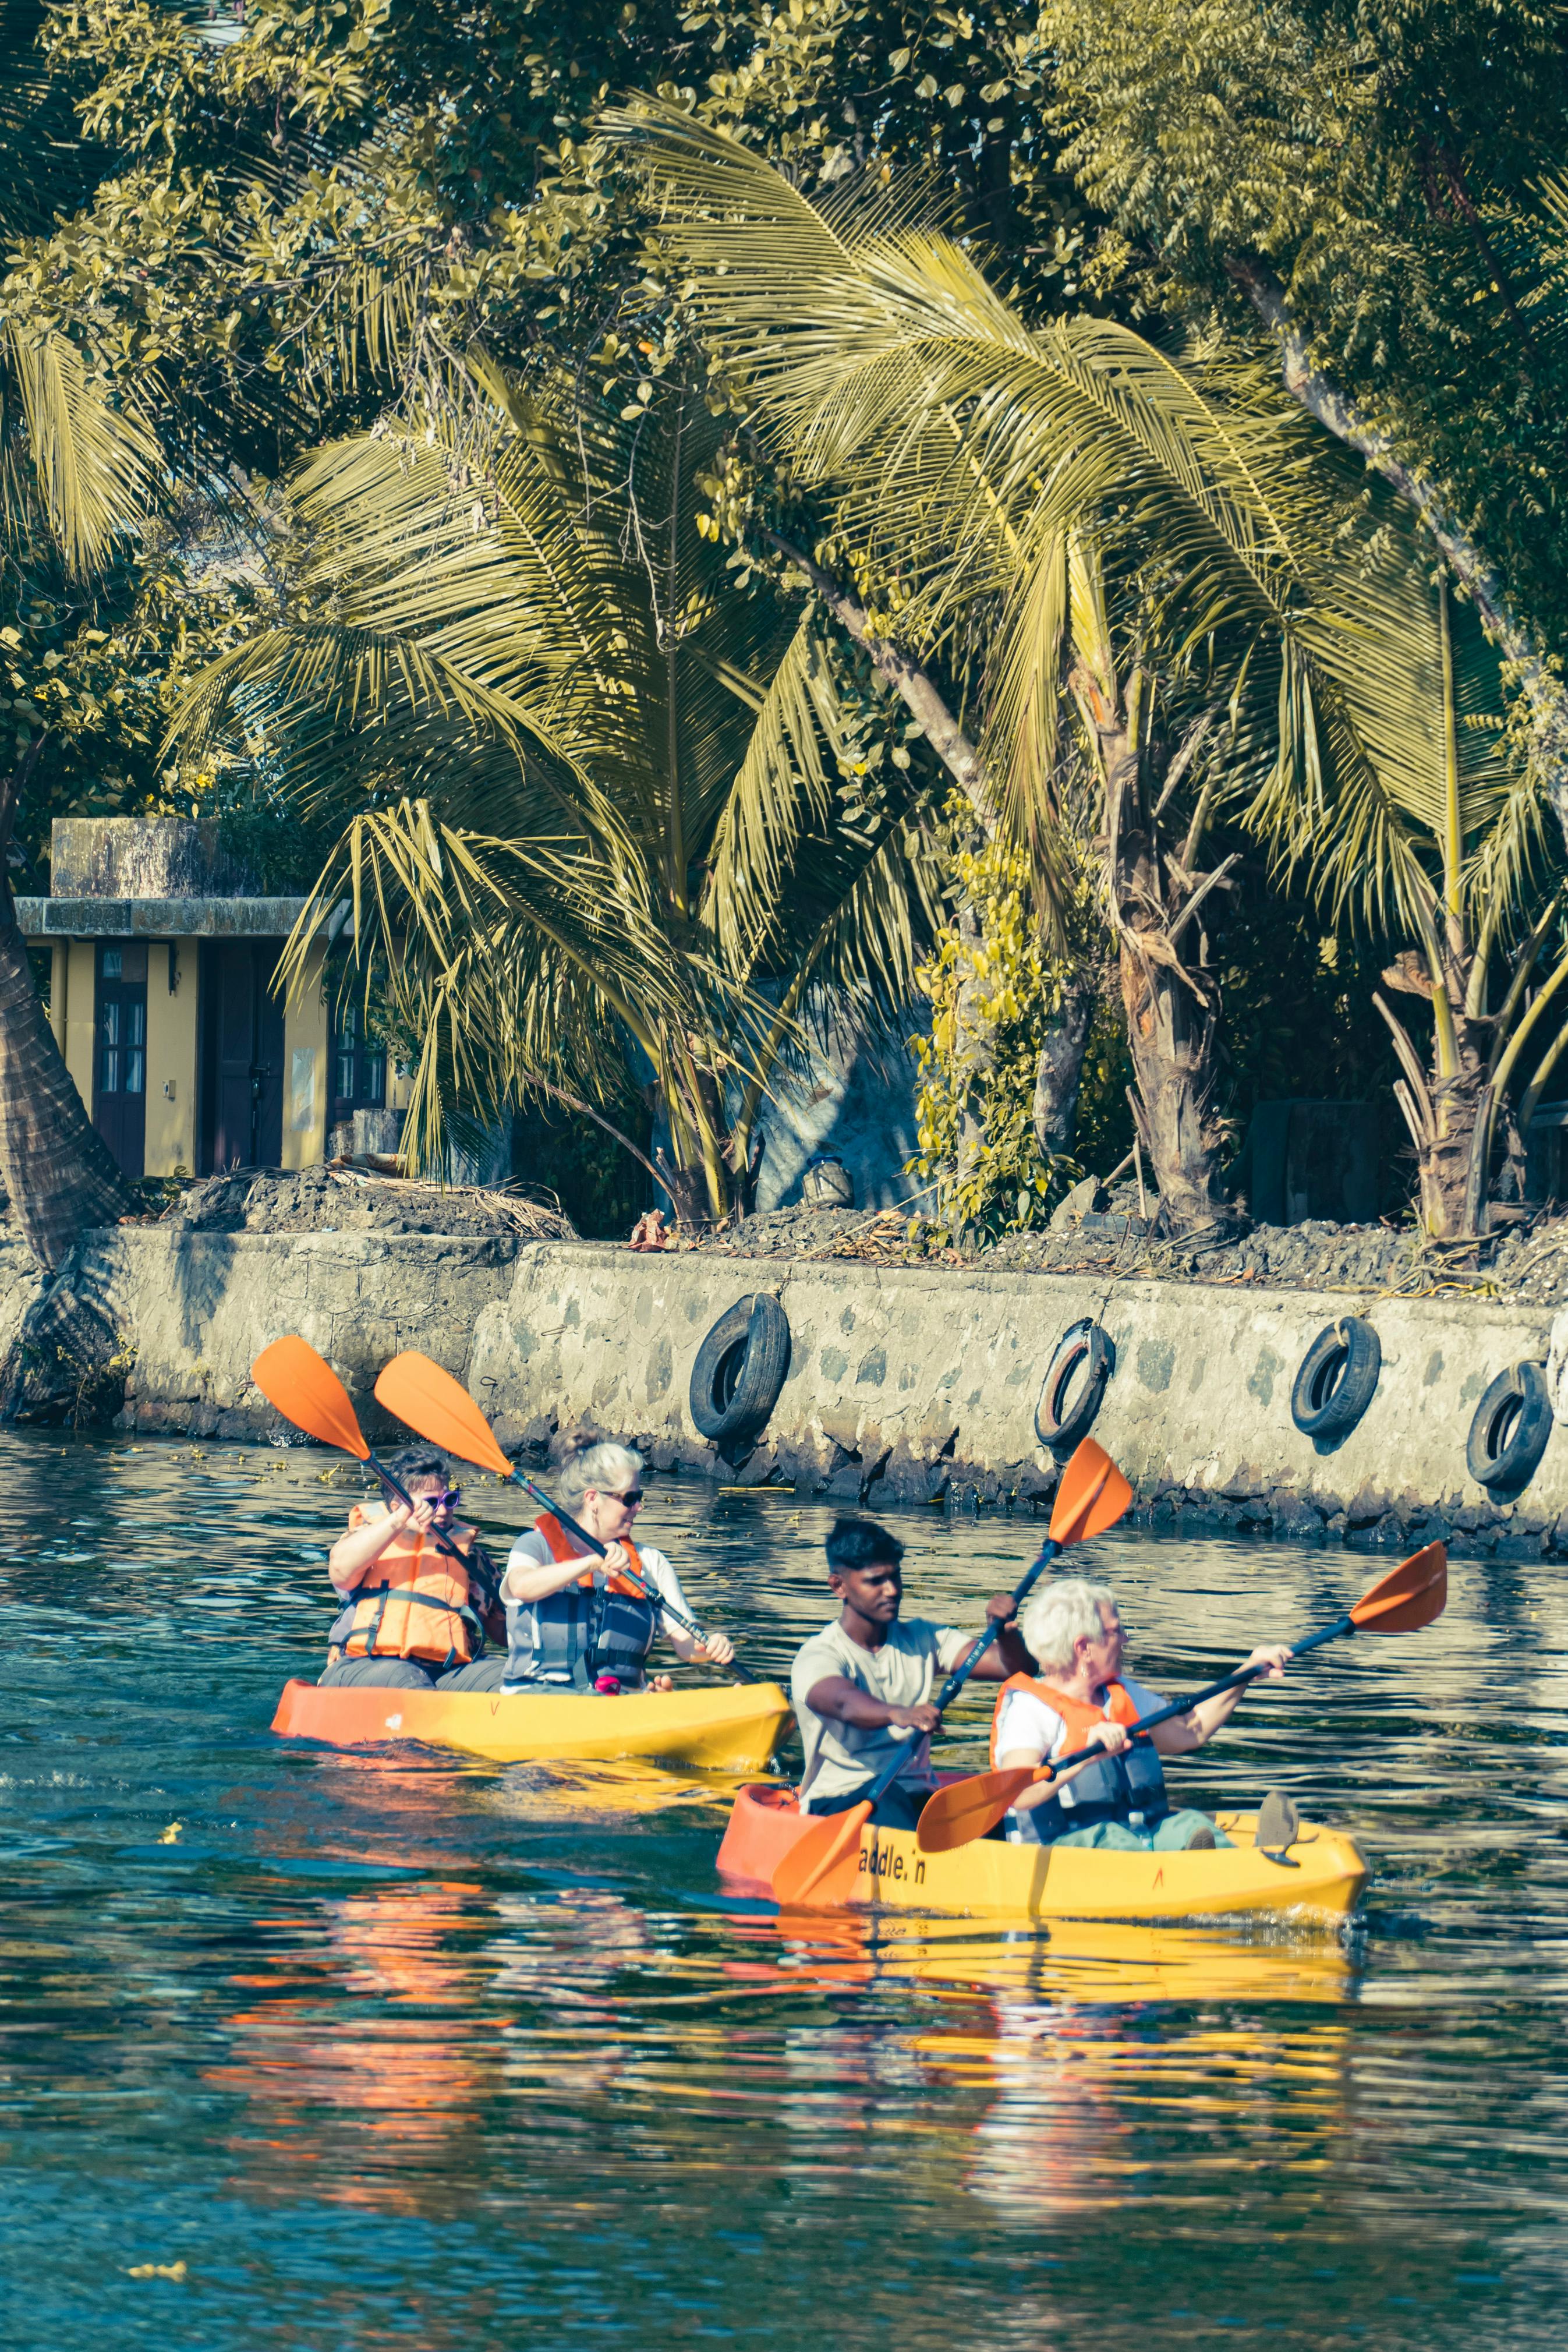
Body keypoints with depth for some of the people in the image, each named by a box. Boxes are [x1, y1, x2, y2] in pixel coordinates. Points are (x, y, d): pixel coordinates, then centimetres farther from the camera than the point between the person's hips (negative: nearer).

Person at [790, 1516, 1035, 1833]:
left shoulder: (922, 1639, 12)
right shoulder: (817, 1655, -6)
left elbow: (1015, 1667, 4)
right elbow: (845, 1703, -30)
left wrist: (1006, 1631, -20)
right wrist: (898, 1714, -52)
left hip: (917, 1798, 5)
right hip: (839, 1802, -5)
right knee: (886, 1795, -40)